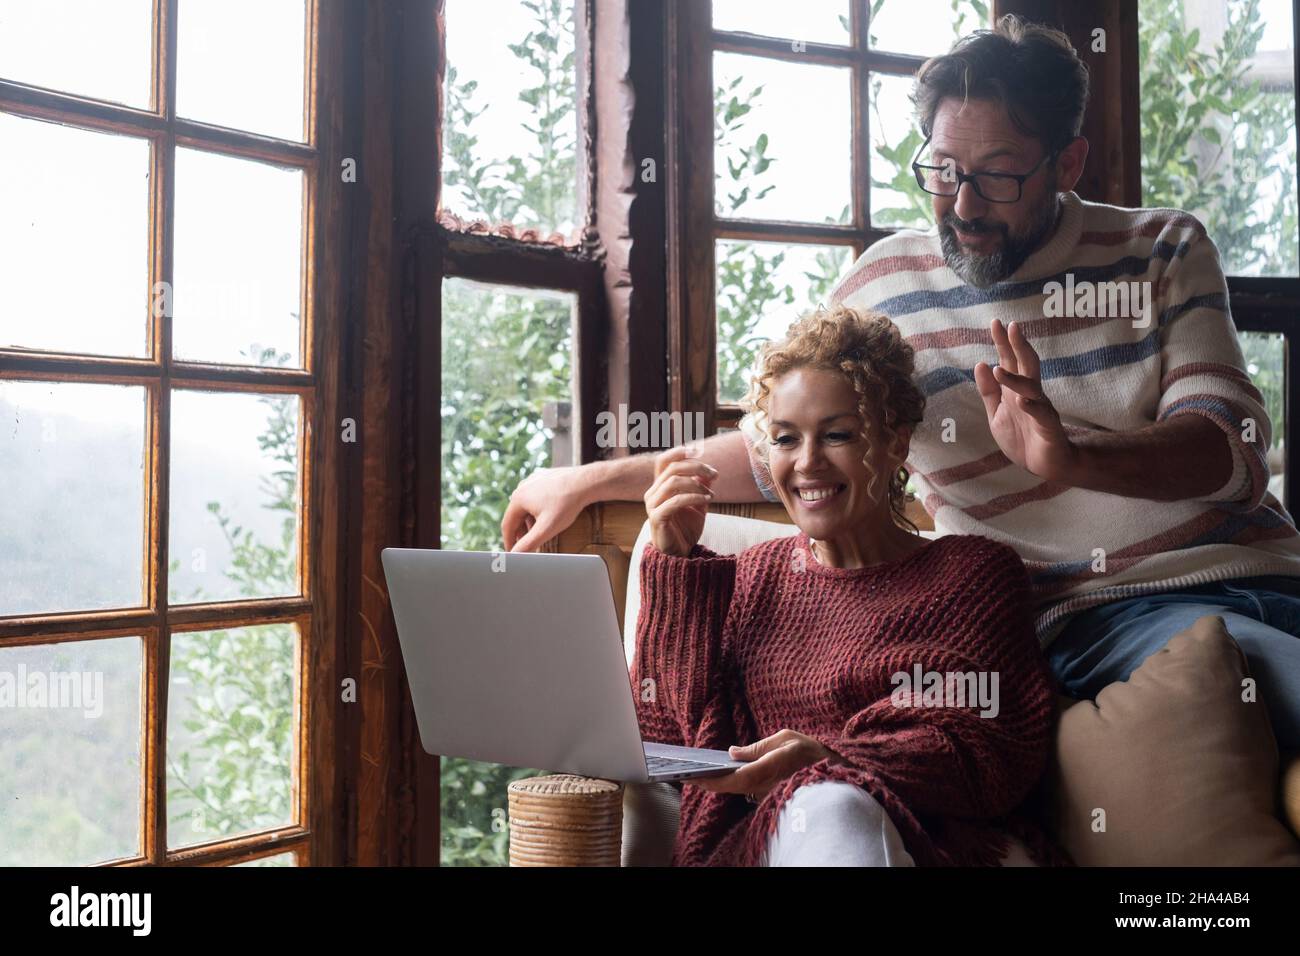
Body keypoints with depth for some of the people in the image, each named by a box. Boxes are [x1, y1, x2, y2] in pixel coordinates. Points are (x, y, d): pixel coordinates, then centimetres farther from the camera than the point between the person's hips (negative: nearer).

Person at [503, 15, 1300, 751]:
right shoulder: (883, 287, 5)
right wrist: (591, 482, 16)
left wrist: (1075, 460, -29)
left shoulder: (1164, 252, 5)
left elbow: (1234, 446, -8)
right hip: (1086, 617, -2)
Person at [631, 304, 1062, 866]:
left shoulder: (975, 573, 11)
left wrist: (830, 762, -19)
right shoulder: (752, 578, 20)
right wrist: (673, 563, 4)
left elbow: (1001, 754, -3)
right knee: (824, 808, -36)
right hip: (759, 838, 1)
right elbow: (669, 733, 9)